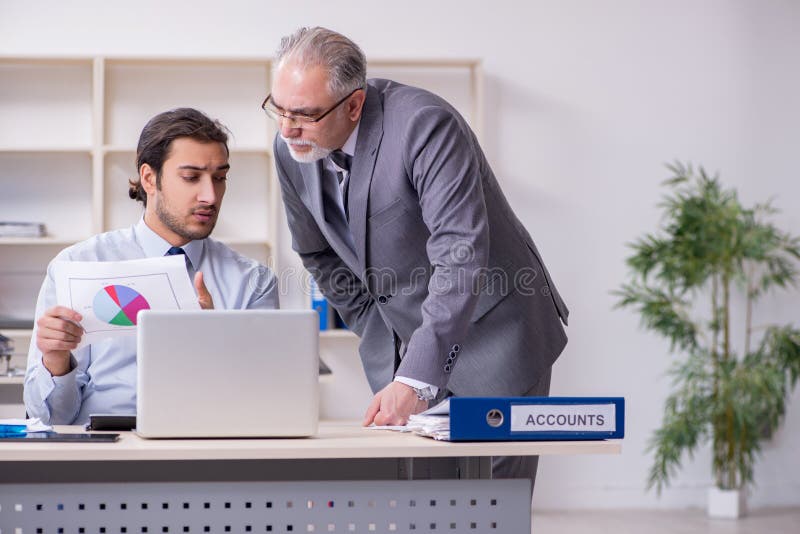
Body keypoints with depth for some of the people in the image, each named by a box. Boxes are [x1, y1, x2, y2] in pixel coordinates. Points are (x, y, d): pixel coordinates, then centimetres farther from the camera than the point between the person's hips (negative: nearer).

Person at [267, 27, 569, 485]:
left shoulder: (424, 125, -26)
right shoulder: (292, 150, -4)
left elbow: (461, 257, -32)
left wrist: (416, 379, -37)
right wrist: (382, 348, 7)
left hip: (491, 338, -6)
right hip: (404, 345, 6)